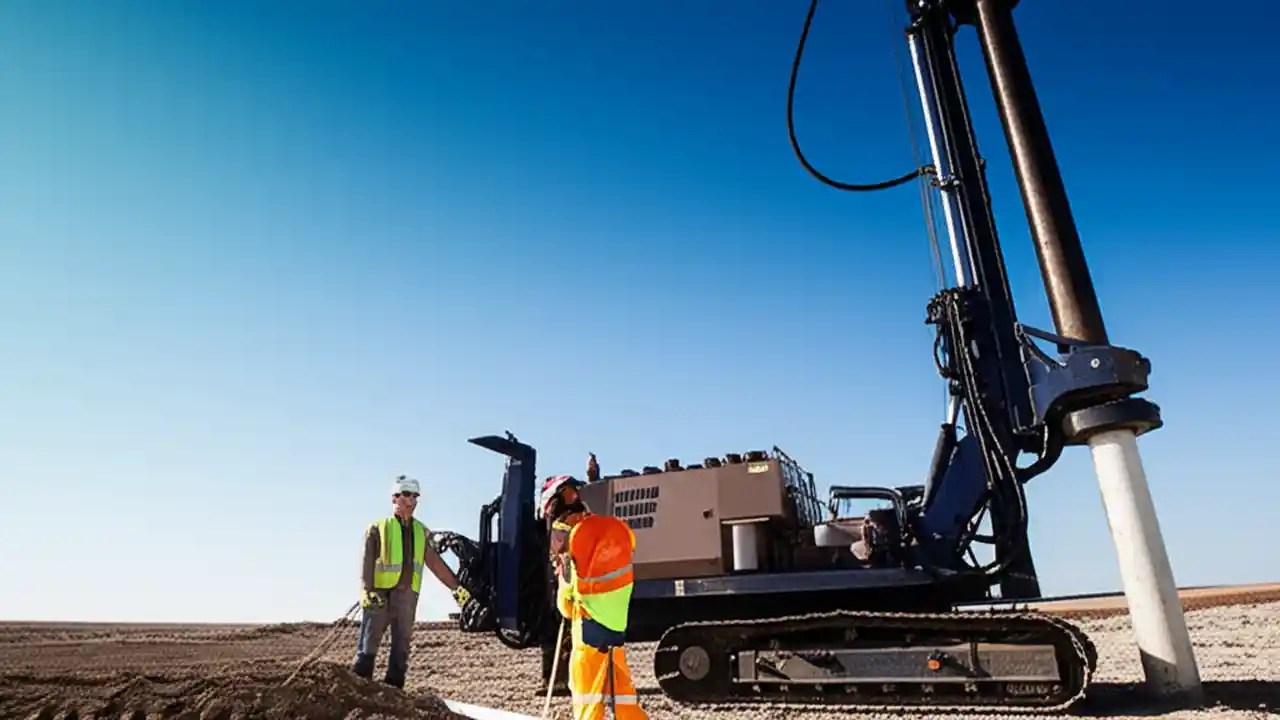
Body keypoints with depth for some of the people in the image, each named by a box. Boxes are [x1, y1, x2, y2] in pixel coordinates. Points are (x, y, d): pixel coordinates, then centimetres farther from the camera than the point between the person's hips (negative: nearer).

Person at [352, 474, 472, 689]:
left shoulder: (422, 532, 14)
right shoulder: (378, 527, 4)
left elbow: (435, 563, 12)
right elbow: (367, 561, -3)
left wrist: (456, 587, 5)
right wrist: (367, 590, -16)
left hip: (407, 593, 4)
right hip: (380, 591, -4)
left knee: (402, 644, 6)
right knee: (369, 642, -4)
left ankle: (393, 688, 14)